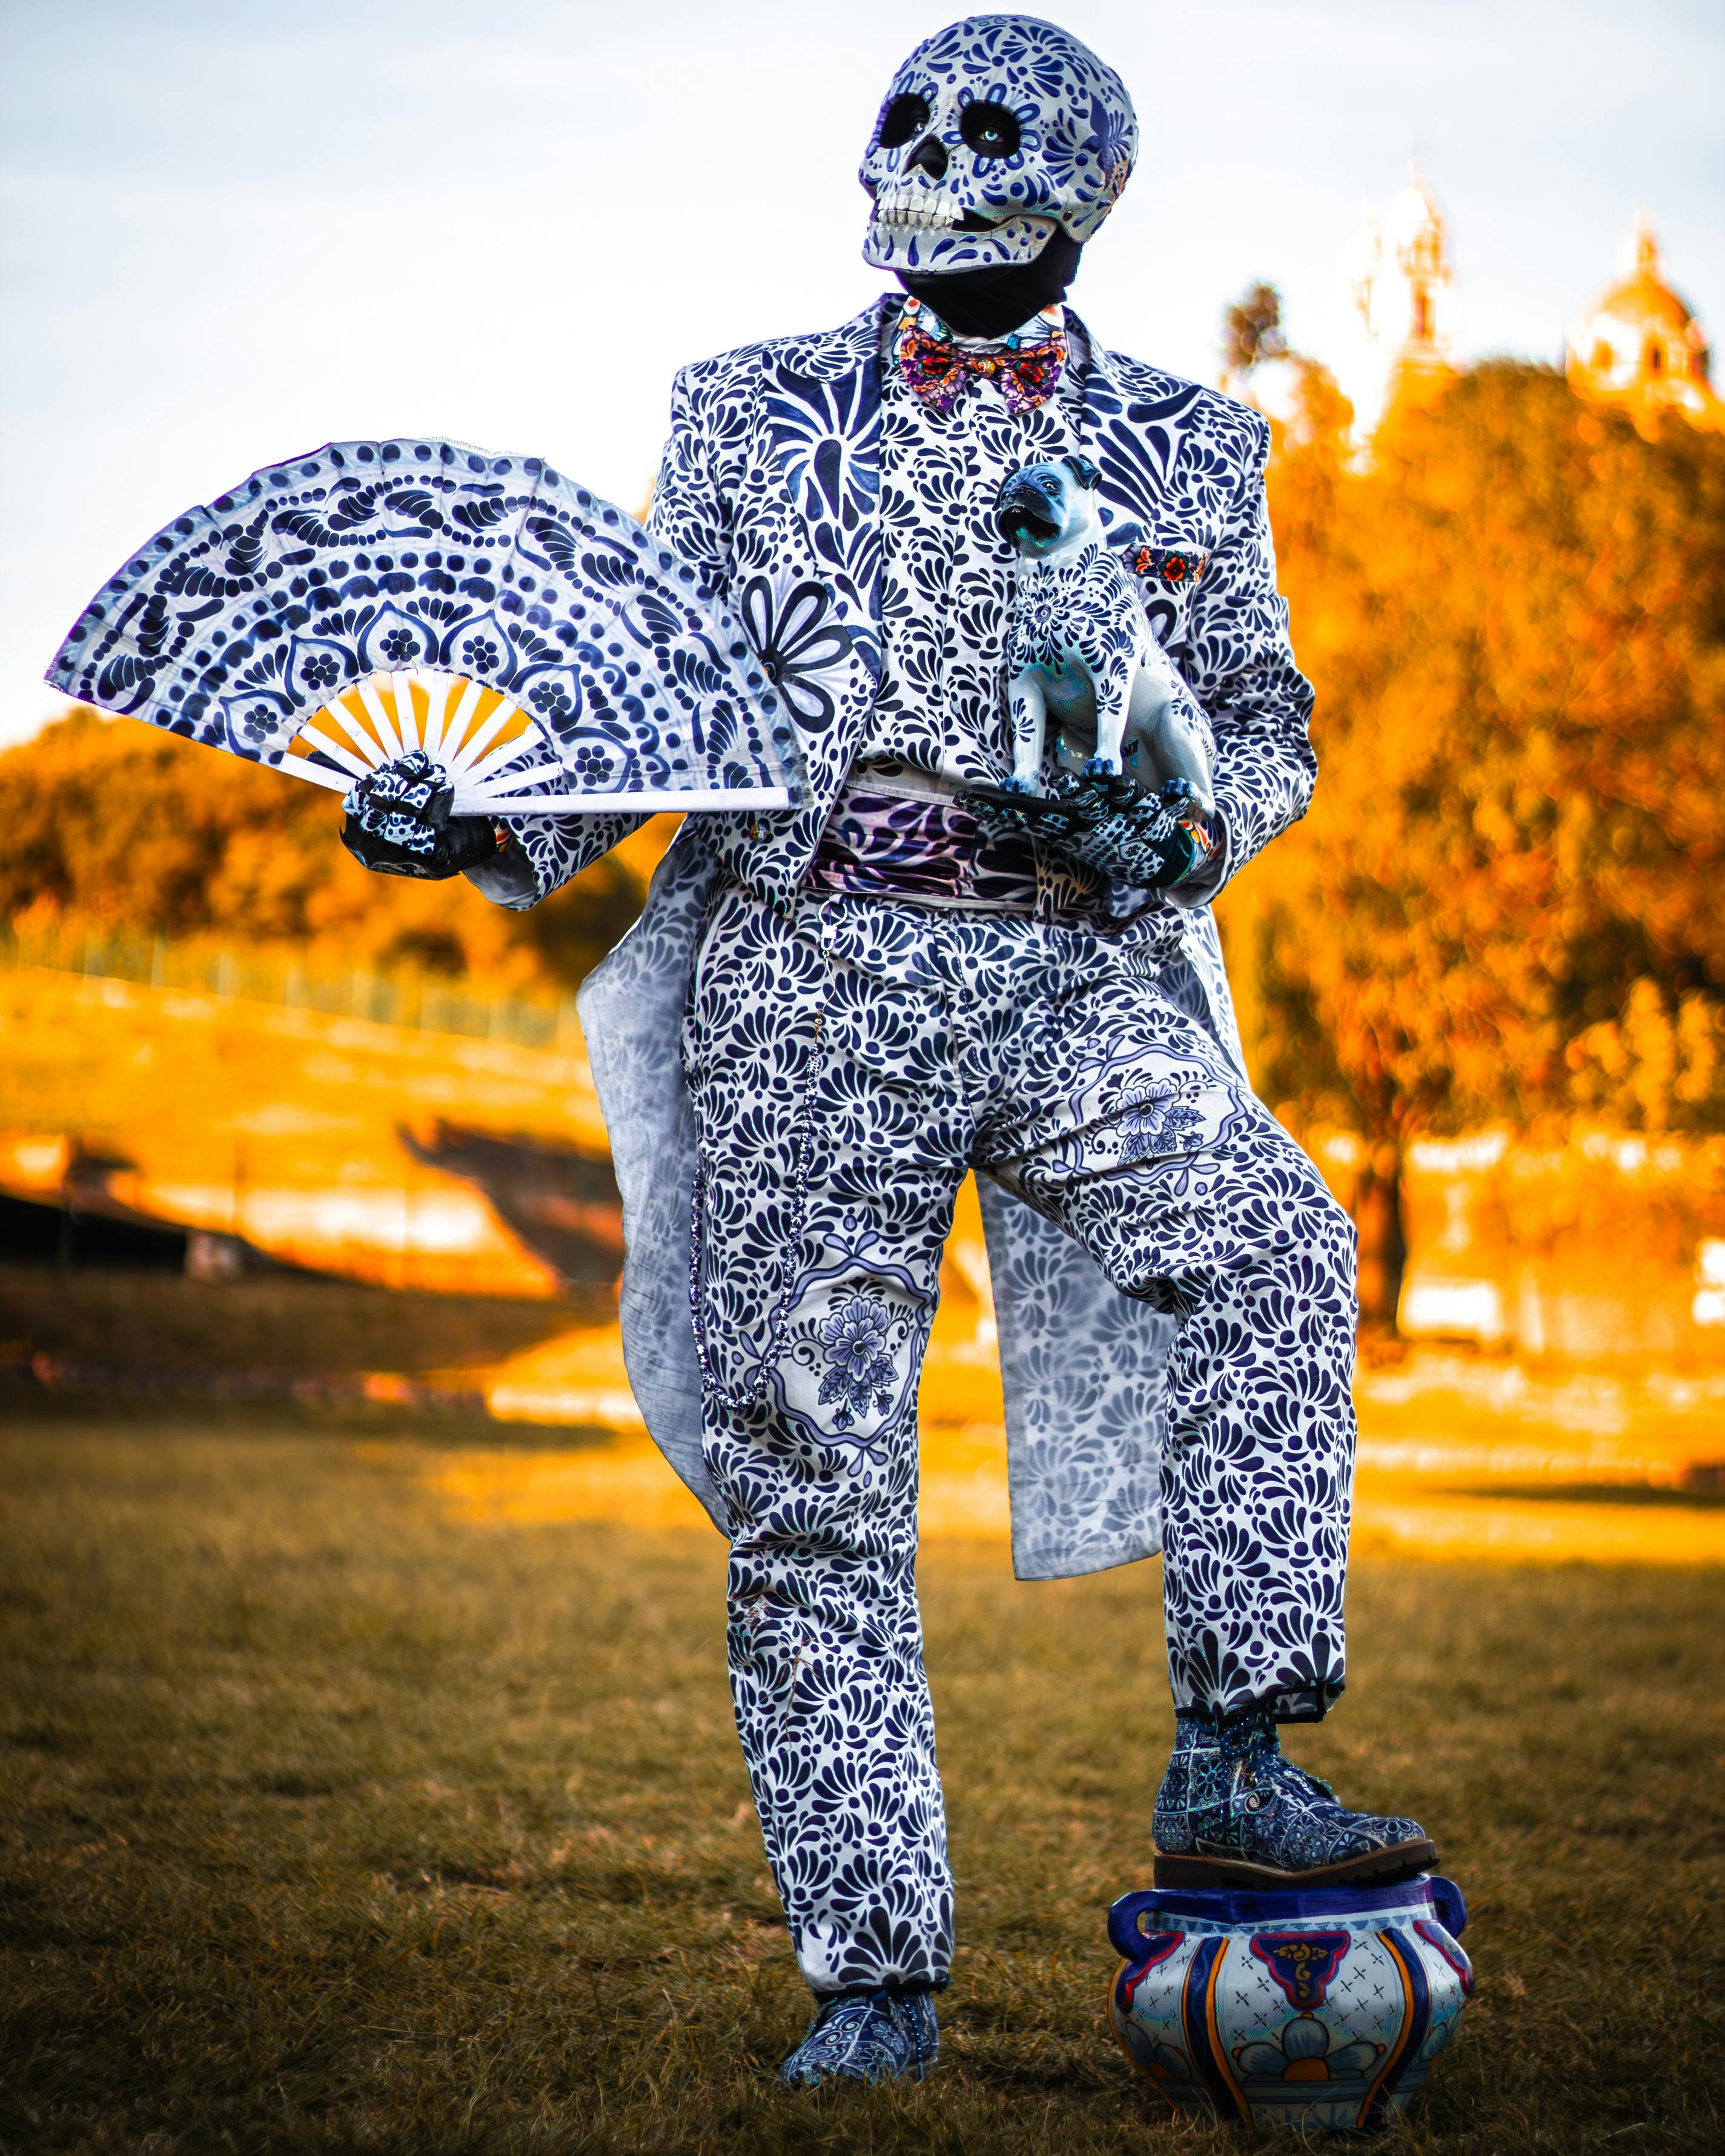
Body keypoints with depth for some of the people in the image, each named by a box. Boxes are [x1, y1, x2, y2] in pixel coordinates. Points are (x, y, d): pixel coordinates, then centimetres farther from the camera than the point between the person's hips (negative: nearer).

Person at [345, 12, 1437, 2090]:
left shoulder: (1190, 454, 13)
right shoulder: (750, 417, 13)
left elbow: (1265, 723, 16)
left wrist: (1184, 825, -6)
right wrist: (499, 828, -5)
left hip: (1074, 971, 0)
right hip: (803, 968, 0)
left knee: (1271, 1247, -29)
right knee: (811, 1479, -2)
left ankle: (1231, 1768, -22)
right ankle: (874, 1975, 6)